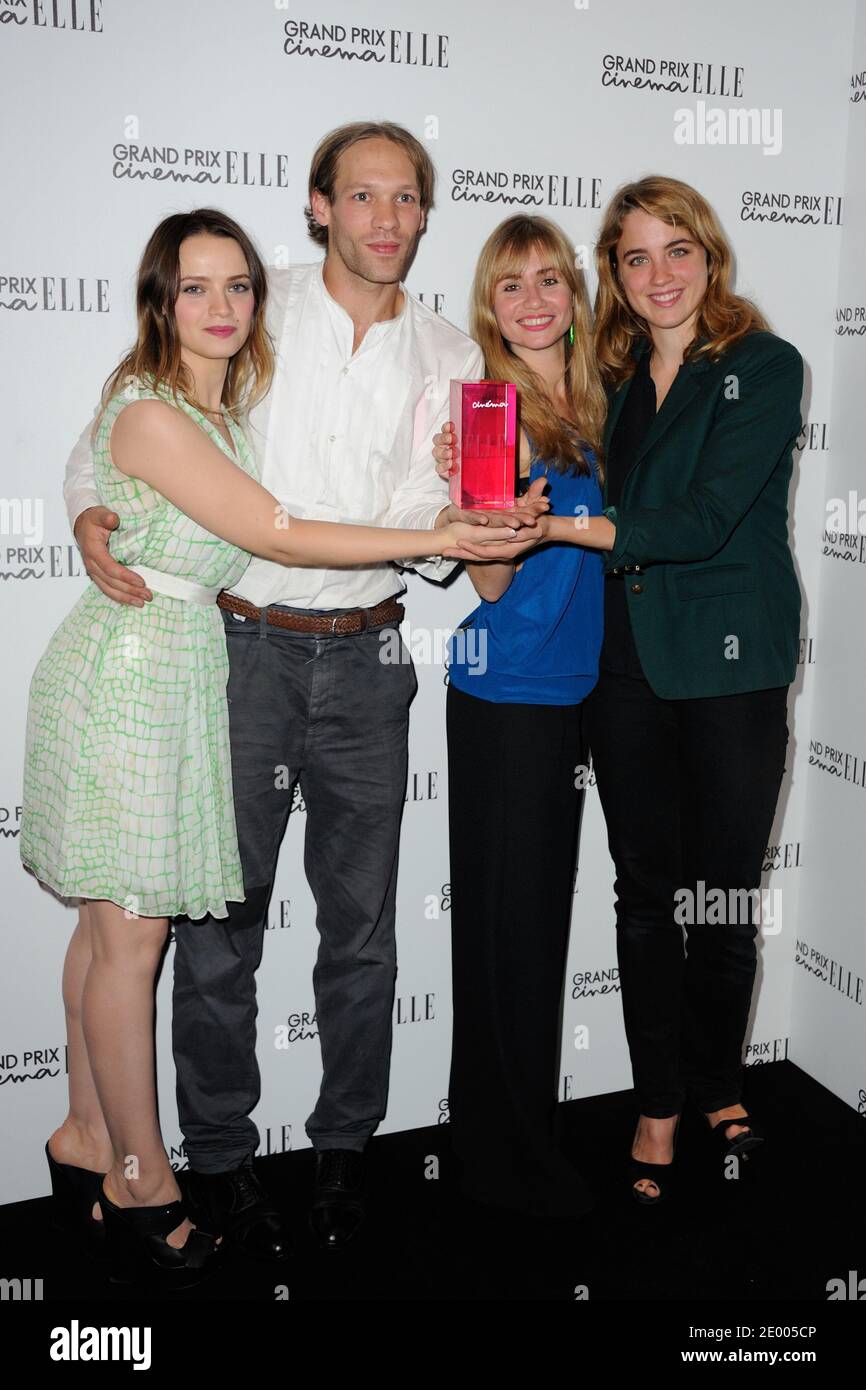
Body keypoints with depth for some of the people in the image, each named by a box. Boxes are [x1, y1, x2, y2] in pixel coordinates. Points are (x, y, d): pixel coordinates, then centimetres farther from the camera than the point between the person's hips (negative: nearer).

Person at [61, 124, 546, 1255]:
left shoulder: (448, 357, 8)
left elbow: (427, 527, 4)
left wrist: (451, 525, -19)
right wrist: (92, 514, -13)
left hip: (365, 658, 2)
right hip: (241, 643, -2)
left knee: (362, 925, 9)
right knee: (222, 915, 3)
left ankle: (347, 1145, 28)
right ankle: (217, 1157, 22)